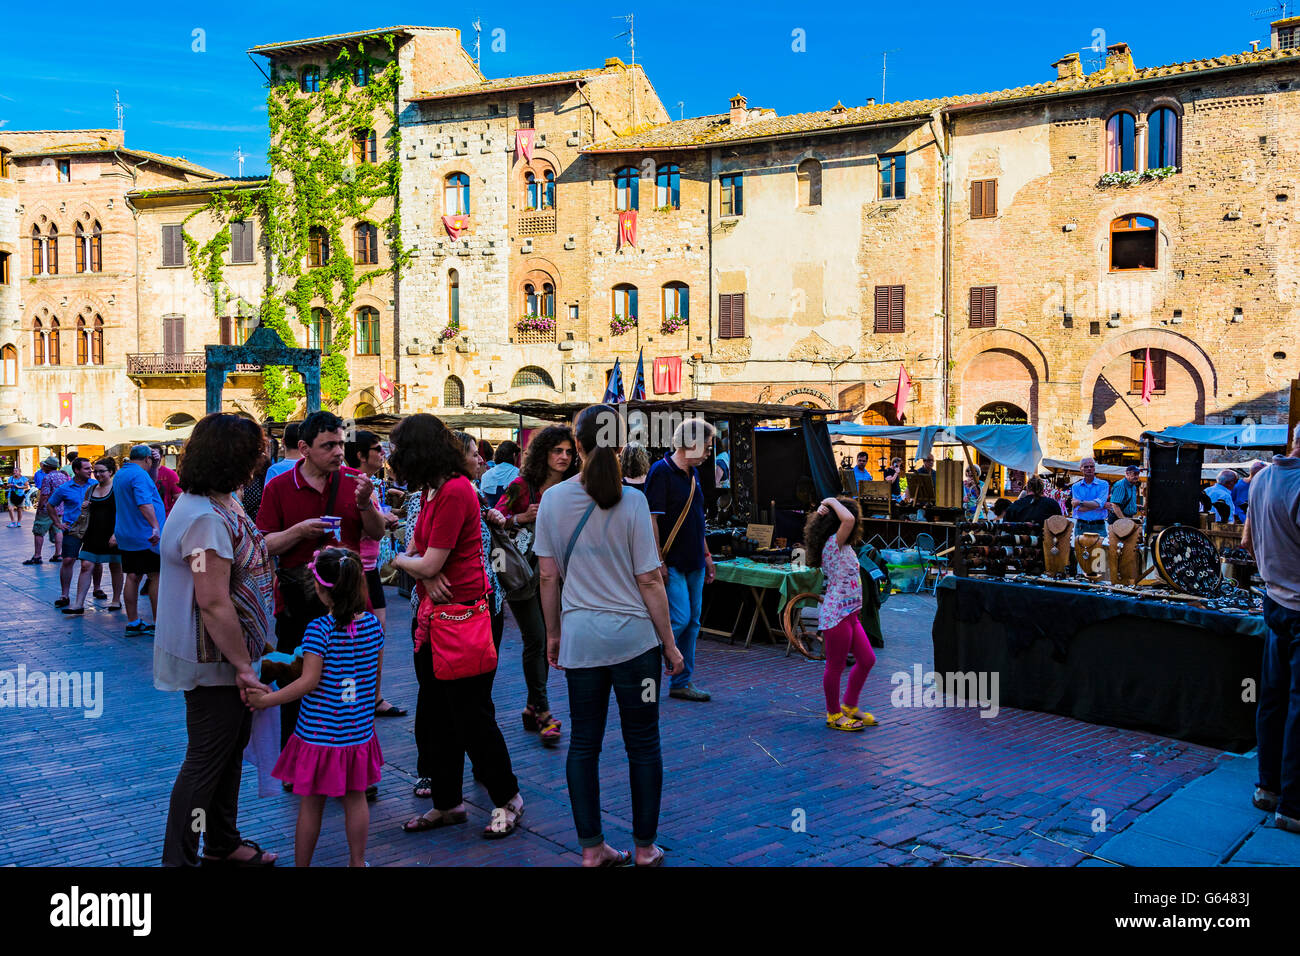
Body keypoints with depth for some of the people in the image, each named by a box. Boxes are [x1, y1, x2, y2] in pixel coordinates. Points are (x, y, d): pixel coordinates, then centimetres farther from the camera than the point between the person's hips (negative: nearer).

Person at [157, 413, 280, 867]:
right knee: (206, 762, 1)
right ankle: (179, 858, 15)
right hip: (214, 663, -11)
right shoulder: (207, 518, -26)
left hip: (228, 657, 11)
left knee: (229, 751, 22)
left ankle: (223, 845, 37)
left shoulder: (219, 504, 8)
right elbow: (213, 602, -28)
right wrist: (243, 666, -24)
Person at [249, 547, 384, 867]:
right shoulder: (373, 623, -3)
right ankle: (357, 861, 27)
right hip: (359, 731, 4)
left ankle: (302, 864, 22)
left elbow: (309, 681, -20)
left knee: (310, 804, 9)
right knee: (356, 799, 17)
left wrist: (267, 700, -12)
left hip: (318, 733, -4)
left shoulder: (318, 630, -18)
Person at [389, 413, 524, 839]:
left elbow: (428, 564, -19)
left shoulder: (454, 492, -18)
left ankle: (507, 799, 19)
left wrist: (401, 560, 1)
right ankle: (447, 803, 28)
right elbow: (417, 549, 12)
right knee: (434, 716, 15)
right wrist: (425, 573, -9)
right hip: (435, 612, 10)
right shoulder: (433, 491, 13)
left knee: (471, 716, 2)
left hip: (460, 614, -9)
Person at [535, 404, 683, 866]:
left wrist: (553, 633, 15)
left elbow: (548, 576, 3)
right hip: (633, 636, -3)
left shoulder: (553, 499, -2)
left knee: (583, 742, 12)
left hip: (579, 637, 3)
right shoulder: (631, 502, -11)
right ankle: (644, 847, 20)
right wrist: (669, 644, 0)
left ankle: (591, 847, 20)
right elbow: (650, 581, -9)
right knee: (643, 744, 10)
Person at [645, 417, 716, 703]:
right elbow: (652, 518, -17)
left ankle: (682, 683, 17)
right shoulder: (662, 471, -13)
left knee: (692, 623, 9)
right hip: (672, 563, -9)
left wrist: (706, 555, 21)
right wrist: (658, 561, -20)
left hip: (693, 562, 9)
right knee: (679, 619, -13)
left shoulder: (692, 473, 14)